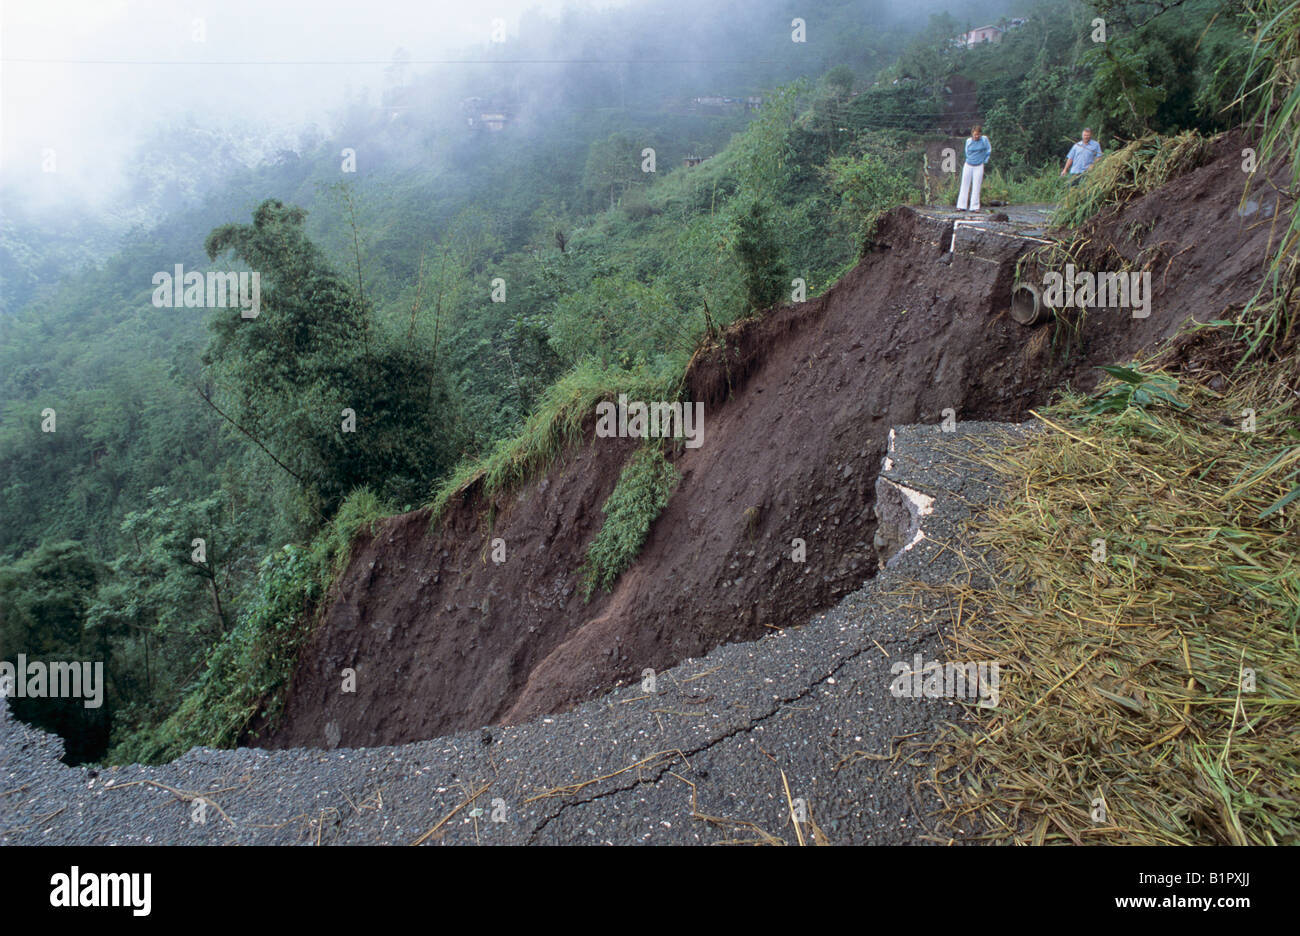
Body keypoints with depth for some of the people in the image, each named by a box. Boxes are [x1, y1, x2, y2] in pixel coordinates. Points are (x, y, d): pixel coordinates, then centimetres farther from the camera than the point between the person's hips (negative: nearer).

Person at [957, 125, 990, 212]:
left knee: (976, 187, -2)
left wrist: (985, 160, 3)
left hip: (979, 166, -2)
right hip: (968, 165, 2)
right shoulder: (968, 141, -1)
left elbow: (989, 150, 4)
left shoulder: (984, 139, -6)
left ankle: (975, 207, 1)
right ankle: (962, 206, 7)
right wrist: (969, 159, 13)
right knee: (965, 185, 3)